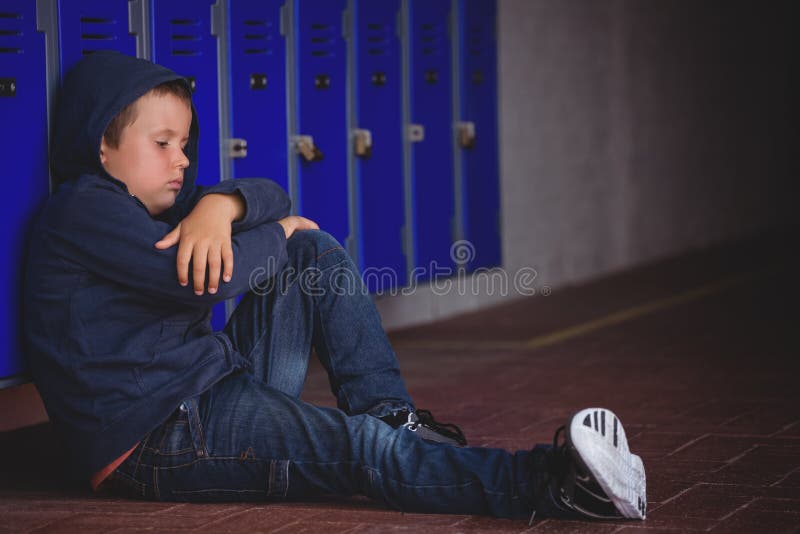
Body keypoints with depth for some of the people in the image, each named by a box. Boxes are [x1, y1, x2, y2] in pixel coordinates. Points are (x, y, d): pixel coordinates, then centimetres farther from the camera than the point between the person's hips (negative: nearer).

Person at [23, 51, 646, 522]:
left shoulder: (152, 205, 20)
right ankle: (543, 484, -48)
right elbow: (207, 281, -24)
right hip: (156, 437, -10)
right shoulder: (83, 208, -11)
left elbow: (271, 196, 9)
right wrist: (278, 236, -3)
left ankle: (393, 413, 0)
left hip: (223, 390, 10)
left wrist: (221, 206, -17)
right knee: (359, 448, -31)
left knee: (314, 251, 8)